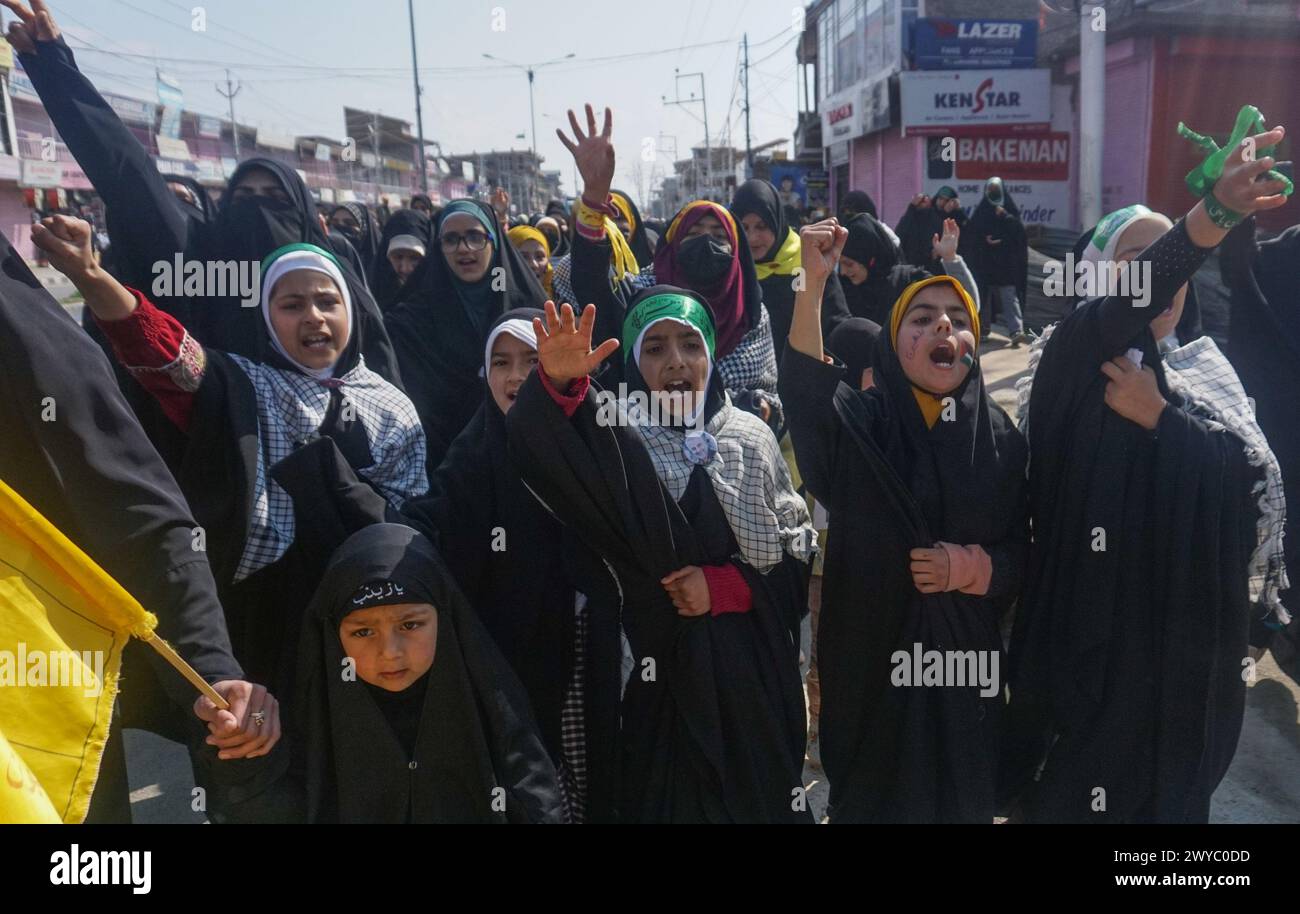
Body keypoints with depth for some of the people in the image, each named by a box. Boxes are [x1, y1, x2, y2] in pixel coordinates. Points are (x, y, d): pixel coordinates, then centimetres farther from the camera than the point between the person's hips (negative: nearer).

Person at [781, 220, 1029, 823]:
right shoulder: (862, 422, -9)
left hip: (966, 661, 3)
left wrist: (974, 568, -16)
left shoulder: (1001, 440, 0)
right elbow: (806, 392, -31)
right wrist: (814, 284, -42)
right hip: (870, 658, -2)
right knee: (872, 798, 13)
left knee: (961, 801, 18)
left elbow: (1022, 556, 5)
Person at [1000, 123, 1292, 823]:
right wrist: (1214, 213, -45)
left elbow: (1250, 466, -6)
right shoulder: (1076, 356, -8)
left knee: (1162, 776, 19)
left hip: (1180, 628, 5)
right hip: (1090, 619, -5)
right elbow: (1131, 294, -30)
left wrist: (1159, 416, -16)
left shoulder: (1206, 373, 9)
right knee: (1073, 778, 7)